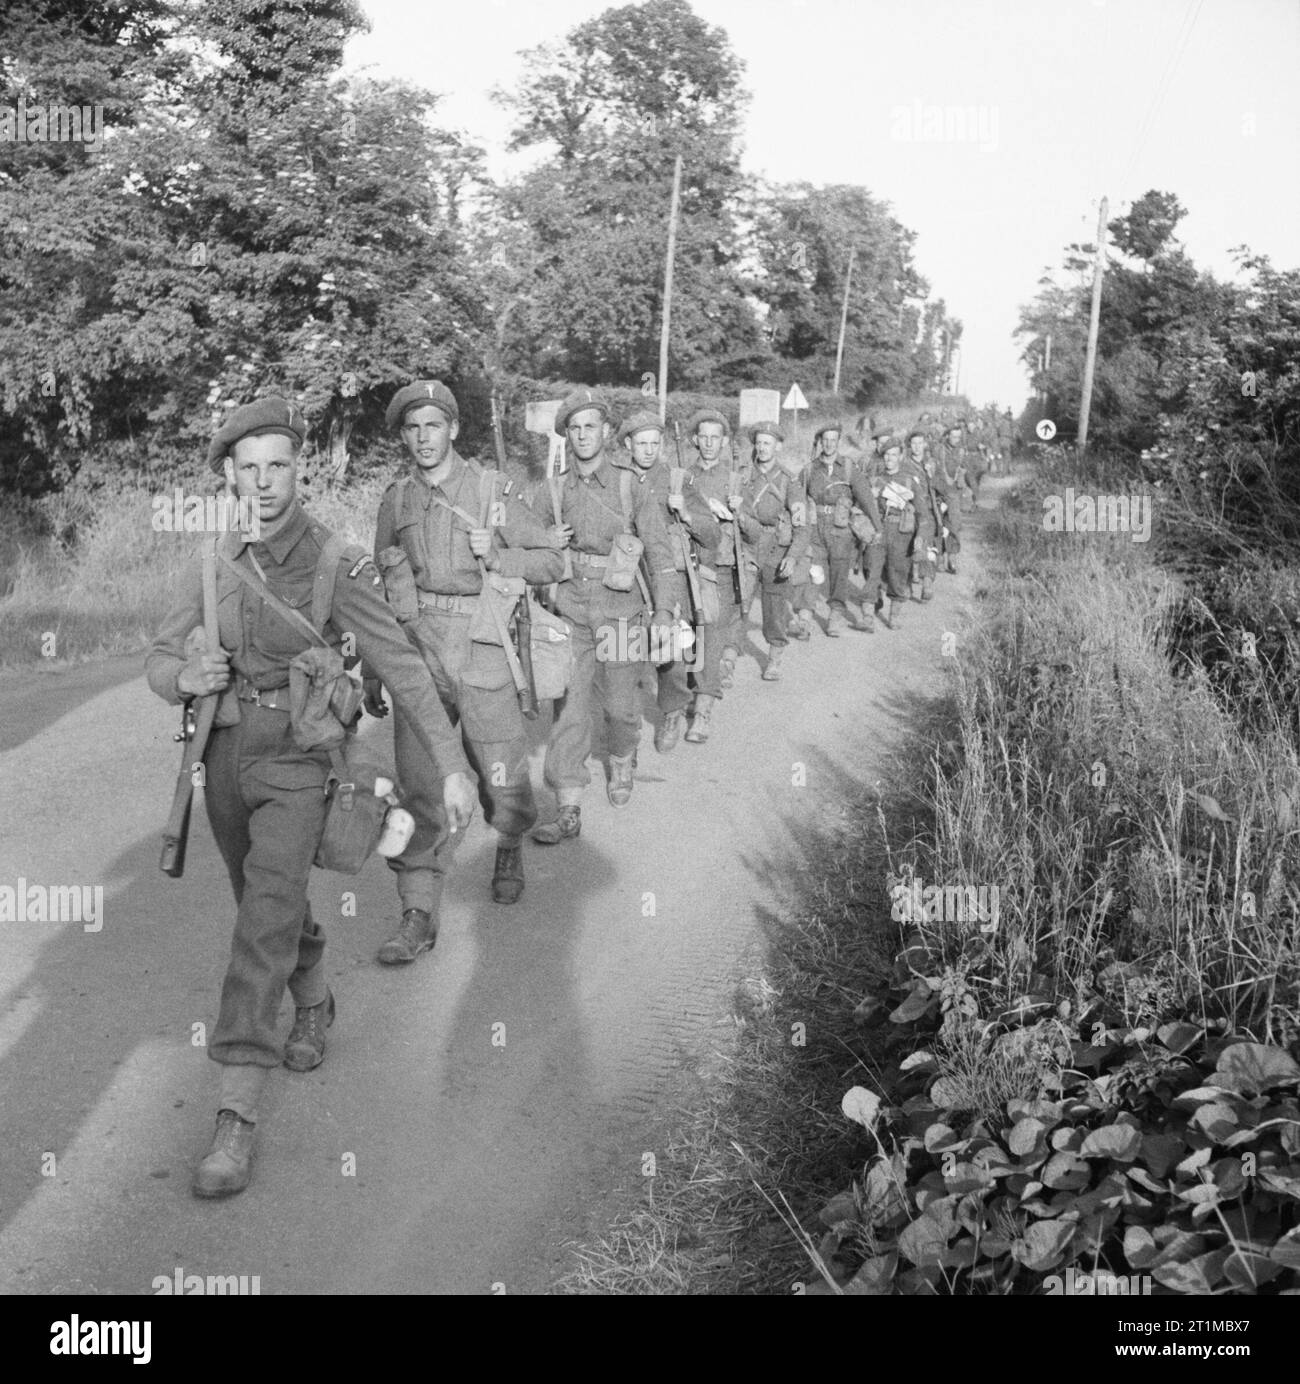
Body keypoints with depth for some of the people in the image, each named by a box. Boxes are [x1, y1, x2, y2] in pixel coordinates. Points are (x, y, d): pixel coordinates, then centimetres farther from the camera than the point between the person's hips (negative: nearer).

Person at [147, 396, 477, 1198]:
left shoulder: (336, 565, -12)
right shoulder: (213, 568, 1)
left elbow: (403, 668, -12)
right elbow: (159, 661, 6)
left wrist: (453, 766, -15)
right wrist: (186, 676, -19)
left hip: (297, 762, -5)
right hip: (225, 756, 5)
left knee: (267, 920, -14)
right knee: (272, 906, 21)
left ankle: (240, 1109, -11)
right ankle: (315, 1004, 50)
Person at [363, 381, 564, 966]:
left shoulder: (492, 489, -1)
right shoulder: (395, 500, 9)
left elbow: (552, 562, 3)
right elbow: (381, 589, 15)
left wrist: (496, 555, -16)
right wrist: (372, 671, 15)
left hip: (481, 651, -2)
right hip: (417, 649, 2)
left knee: (501, 774, 5)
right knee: (419, 783, -3)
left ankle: (509, 851, 38)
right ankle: (418, 915, 2)